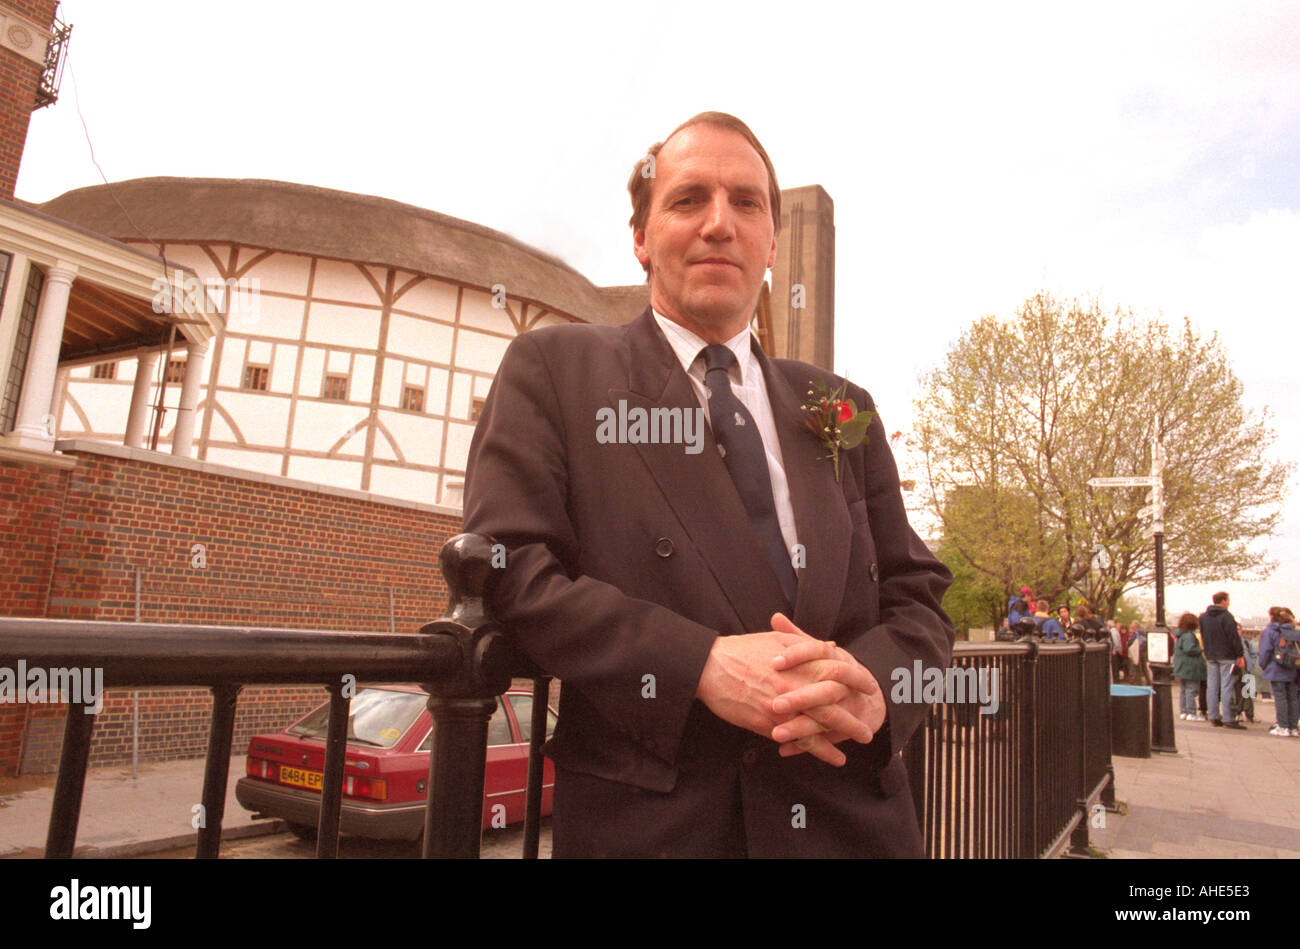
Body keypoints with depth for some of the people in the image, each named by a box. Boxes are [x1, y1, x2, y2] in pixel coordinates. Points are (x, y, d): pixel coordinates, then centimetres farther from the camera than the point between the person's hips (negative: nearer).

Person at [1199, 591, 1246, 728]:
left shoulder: (1203, 617, 10)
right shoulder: (1226, 616, -11)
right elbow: (1234, 637, -13)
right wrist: (1240, 655, -10)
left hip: (1210, 657, 6)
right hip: (1226, 656, -6)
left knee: (1212, 686, 7)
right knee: (1226, 686, -4)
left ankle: (1214, 717, 9)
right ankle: (1227, 719, -4)